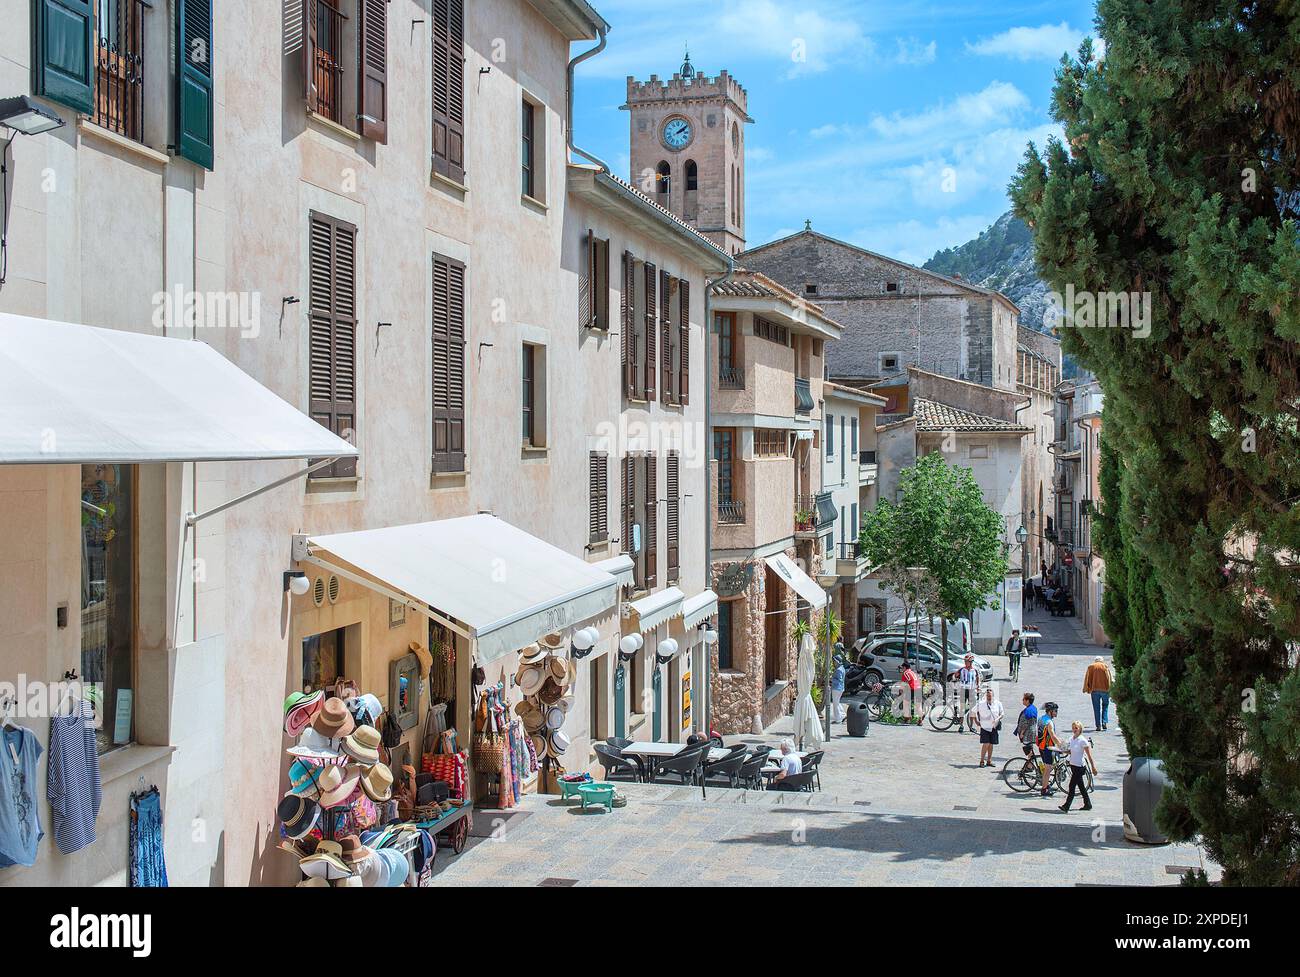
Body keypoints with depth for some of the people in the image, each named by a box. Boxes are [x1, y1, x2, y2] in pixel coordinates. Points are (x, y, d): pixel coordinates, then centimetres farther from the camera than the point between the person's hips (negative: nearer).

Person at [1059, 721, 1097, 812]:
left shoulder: (1082, 740, -14)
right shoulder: (1071, 739, 7)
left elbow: (1089, 755, -12)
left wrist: (1093, 767, -12)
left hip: (1079, 766, -7)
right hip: (1073, 765, 7)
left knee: (1072, 786, -9)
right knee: (1081, 786, 14)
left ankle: (1066, 806, -10)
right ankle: (1088, 804, 25)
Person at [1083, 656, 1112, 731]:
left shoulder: (1090, 667, 6)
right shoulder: (1105, 667, 4)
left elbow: (1087, 679, 4)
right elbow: (1109, 679, 0)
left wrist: (1086, 689, 7)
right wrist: (1109, 690, 1)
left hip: (1094, 690, 1)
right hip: (1105, 689, -1)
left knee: (1096, 708, 4)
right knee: (1105, 706, 14)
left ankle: (1098, 725, 1)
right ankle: (1104, 722, -1)